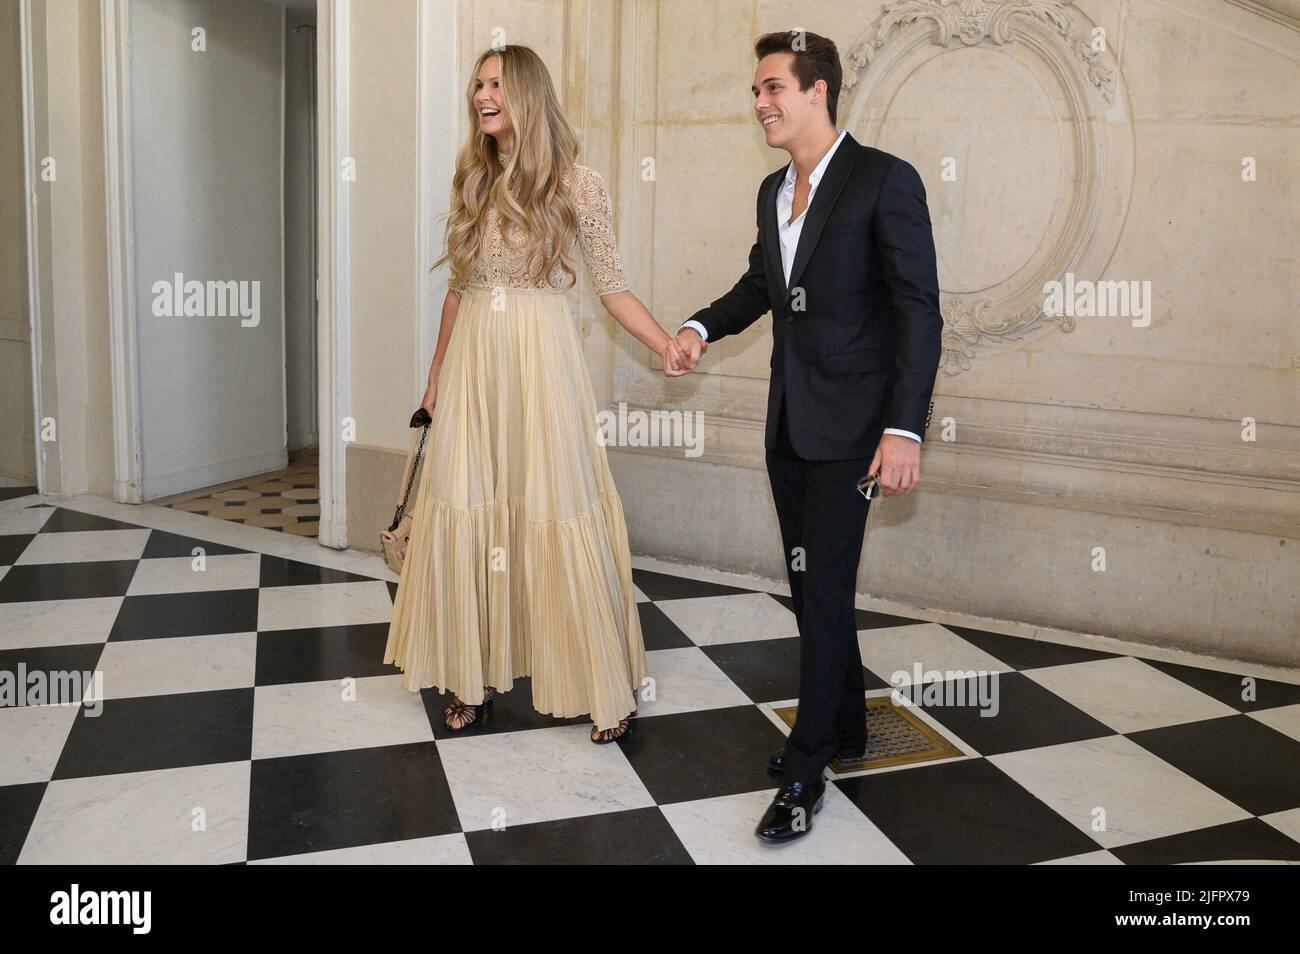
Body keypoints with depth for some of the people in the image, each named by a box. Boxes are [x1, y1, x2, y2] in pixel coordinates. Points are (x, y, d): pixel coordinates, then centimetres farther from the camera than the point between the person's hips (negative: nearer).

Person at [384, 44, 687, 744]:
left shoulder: (577, 185, -2)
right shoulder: (471, 181, 11)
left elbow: (612, 288, -1)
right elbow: (457, 289, 16)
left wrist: (667, 344, -16)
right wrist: (436, 377, 17)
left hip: (540, 360, -4)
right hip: (471, 360, 4)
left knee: (556, 514, -3)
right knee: (466, 516, 3)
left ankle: (604, 687, 11)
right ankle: (477, 675, 19)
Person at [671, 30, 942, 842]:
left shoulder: (885, 180, -12)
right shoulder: (773, 190, 11)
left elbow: (919, 310, -15)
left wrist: (905, 427, -22)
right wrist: (705, 326, 7)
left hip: (850, 422, -7)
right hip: (789, 420, 7)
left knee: (824, 585, -6)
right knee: (811, 581, 14)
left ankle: (807, 769, 4)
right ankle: (846, 723, 31)